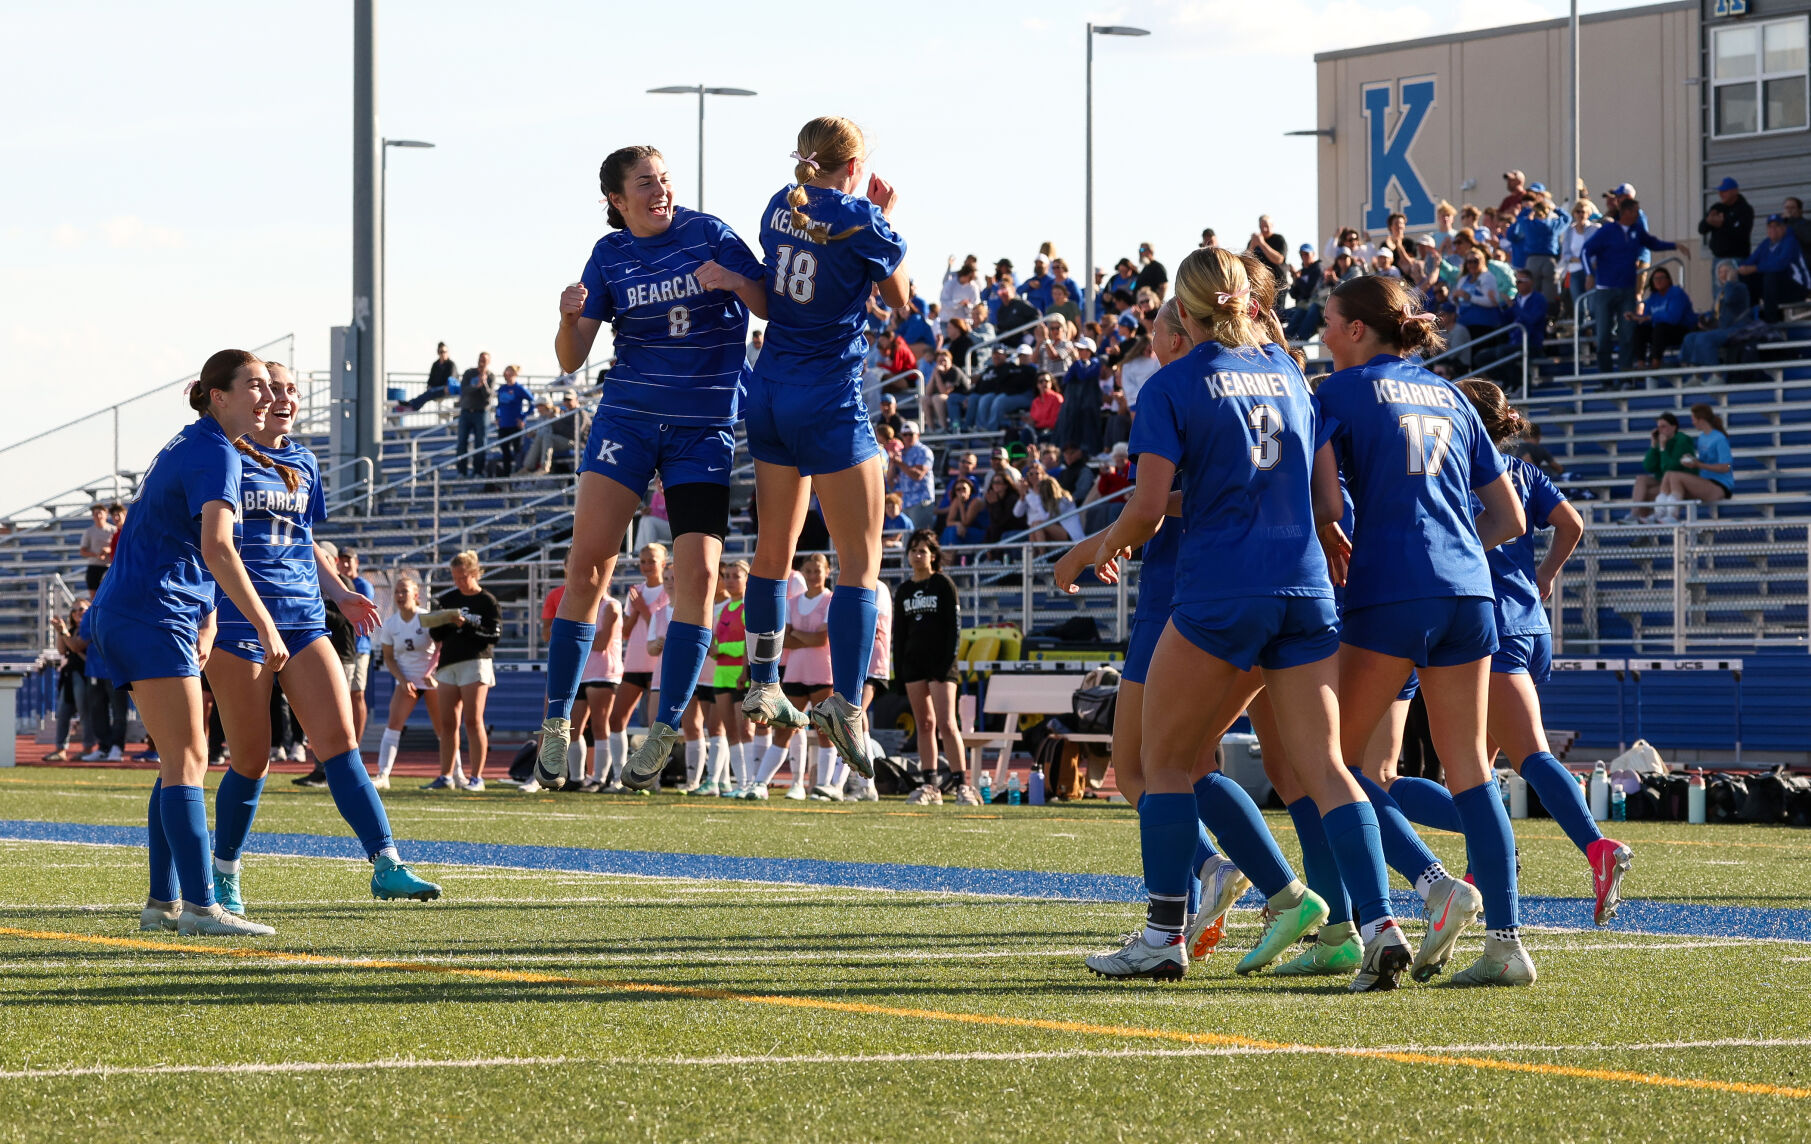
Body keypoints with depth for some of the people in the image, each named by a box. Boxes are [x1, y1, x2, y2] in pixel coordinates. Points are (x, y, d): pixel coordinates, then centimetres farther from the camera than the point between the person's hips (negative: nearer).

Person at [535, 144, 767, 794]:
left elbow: (772, 309, -1)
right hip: (628, 416, 1)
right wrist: (569, 317, -19)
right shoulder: (610, 254, 5)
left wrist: (735, 283, -21)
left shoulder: (708, 233, -1)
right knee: (587, 562, -10)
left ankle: (664, 734, -2)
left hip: (705, 426, -1)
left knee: (698, 574, -10)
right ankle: (556, 723, -2)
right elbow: (571, 359, 3)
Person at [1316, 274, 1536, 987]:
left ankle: (1436, 886, -13)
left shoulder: (1343, 390, 3)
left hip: (1389, 590, -6)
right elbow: (1511, 519, 20)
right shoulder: (1449, 397, 20)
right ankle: (1506, 940, -1)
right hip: (1469, 589, 6)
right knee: (1469, 769, 6)